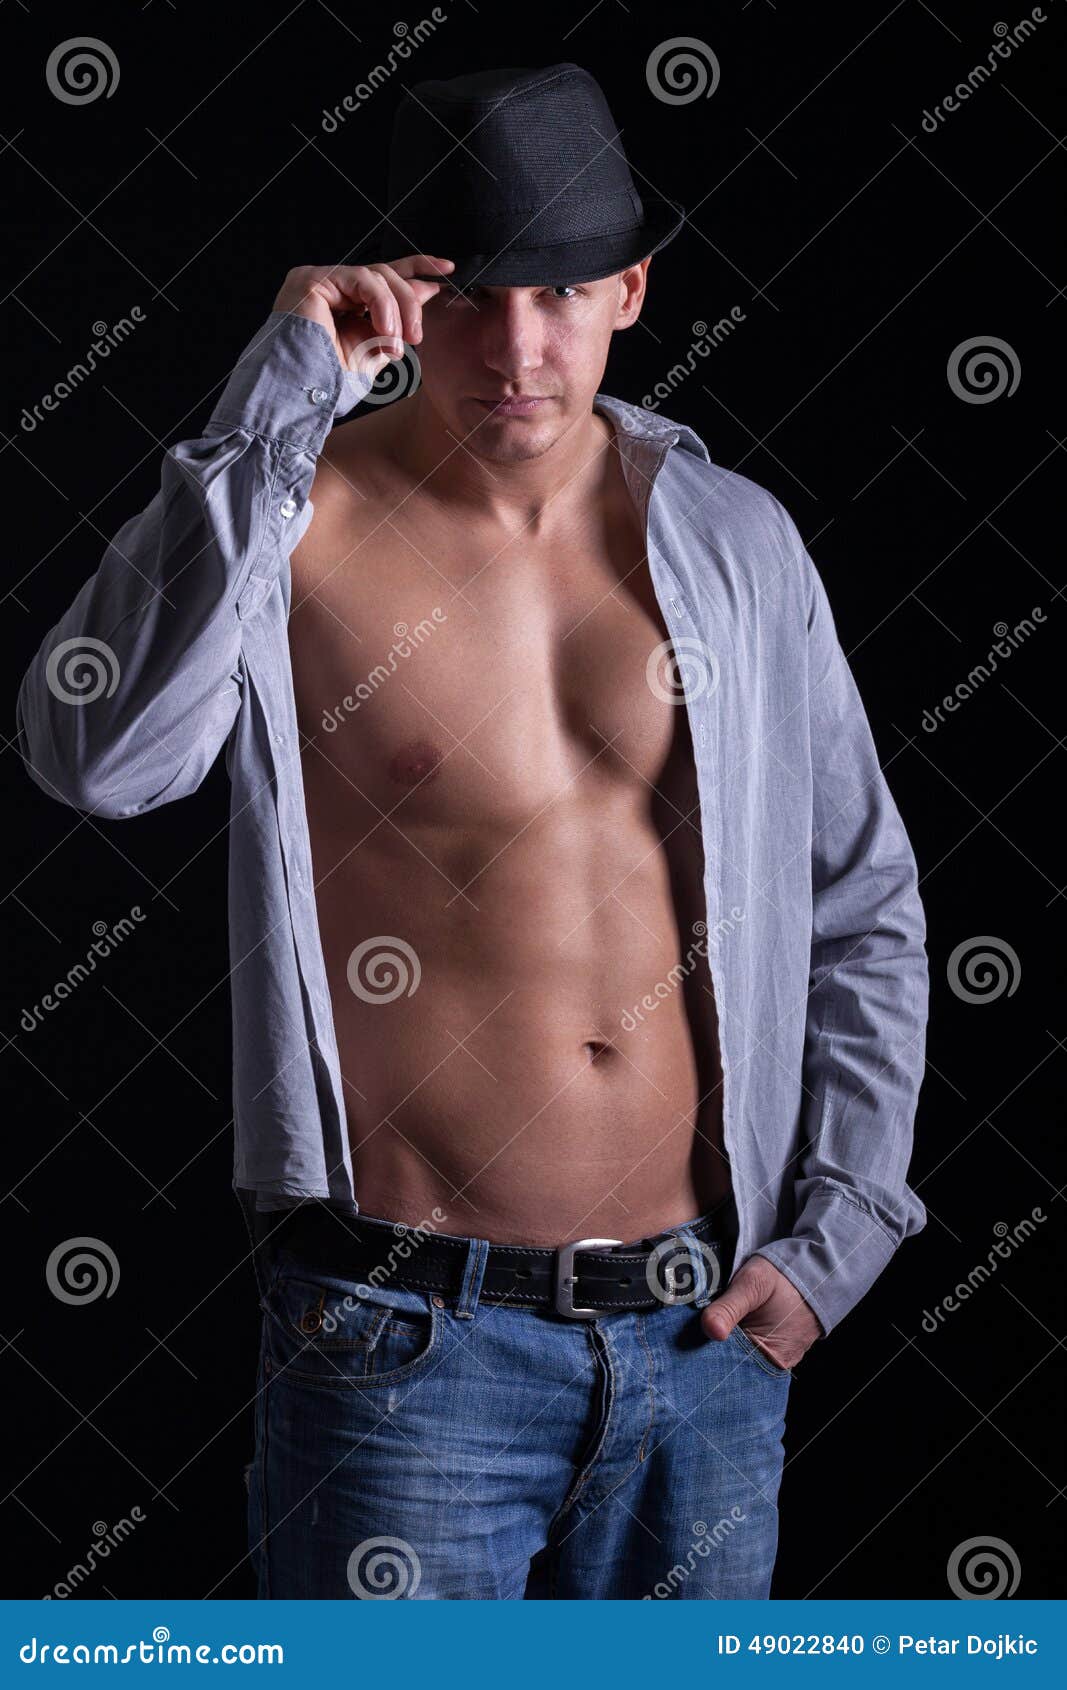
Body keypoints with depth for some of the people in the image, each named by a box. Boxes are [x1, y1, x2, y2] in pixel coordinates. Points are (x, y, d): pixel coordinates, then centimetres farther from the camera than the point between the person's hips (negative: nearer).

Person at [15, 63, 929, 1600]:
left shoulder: (734, 542, 5)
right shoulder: (294, 523, -7)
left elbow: (866, 910, 13)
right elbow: (95, 752, -28)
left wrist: (832, 1237, 6)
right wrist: (275, 407, -25)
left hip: (705, 1334, 4)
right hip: (412, 1339, -4)